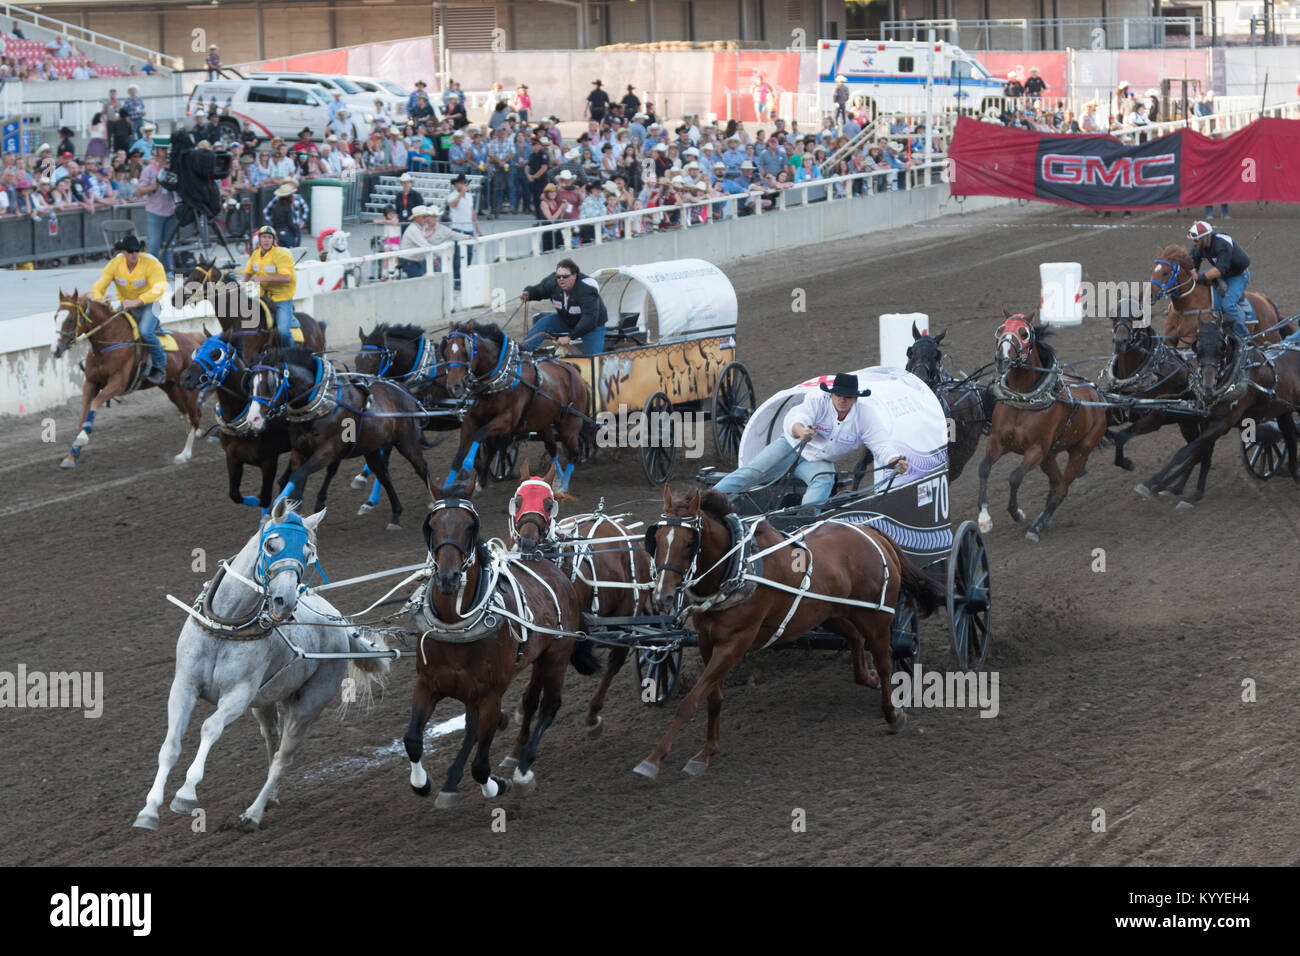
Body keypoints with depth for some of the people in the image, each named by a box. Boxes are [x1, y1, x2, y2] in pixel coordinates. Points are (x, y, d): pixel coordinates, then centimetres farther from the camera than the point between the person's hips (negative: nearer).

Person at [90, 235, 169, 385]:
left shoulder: (152, 264, -23)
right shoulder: (115, 264, -11)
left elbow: (159, 289, -34)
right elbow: (98, 287, -11)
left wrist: (136, 302, -45)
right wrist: (99, 300, -36)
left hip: (148, 304, -5)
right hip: (125, 304, 5)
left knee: (145, 332, -28)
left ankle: (160, 368, -12)